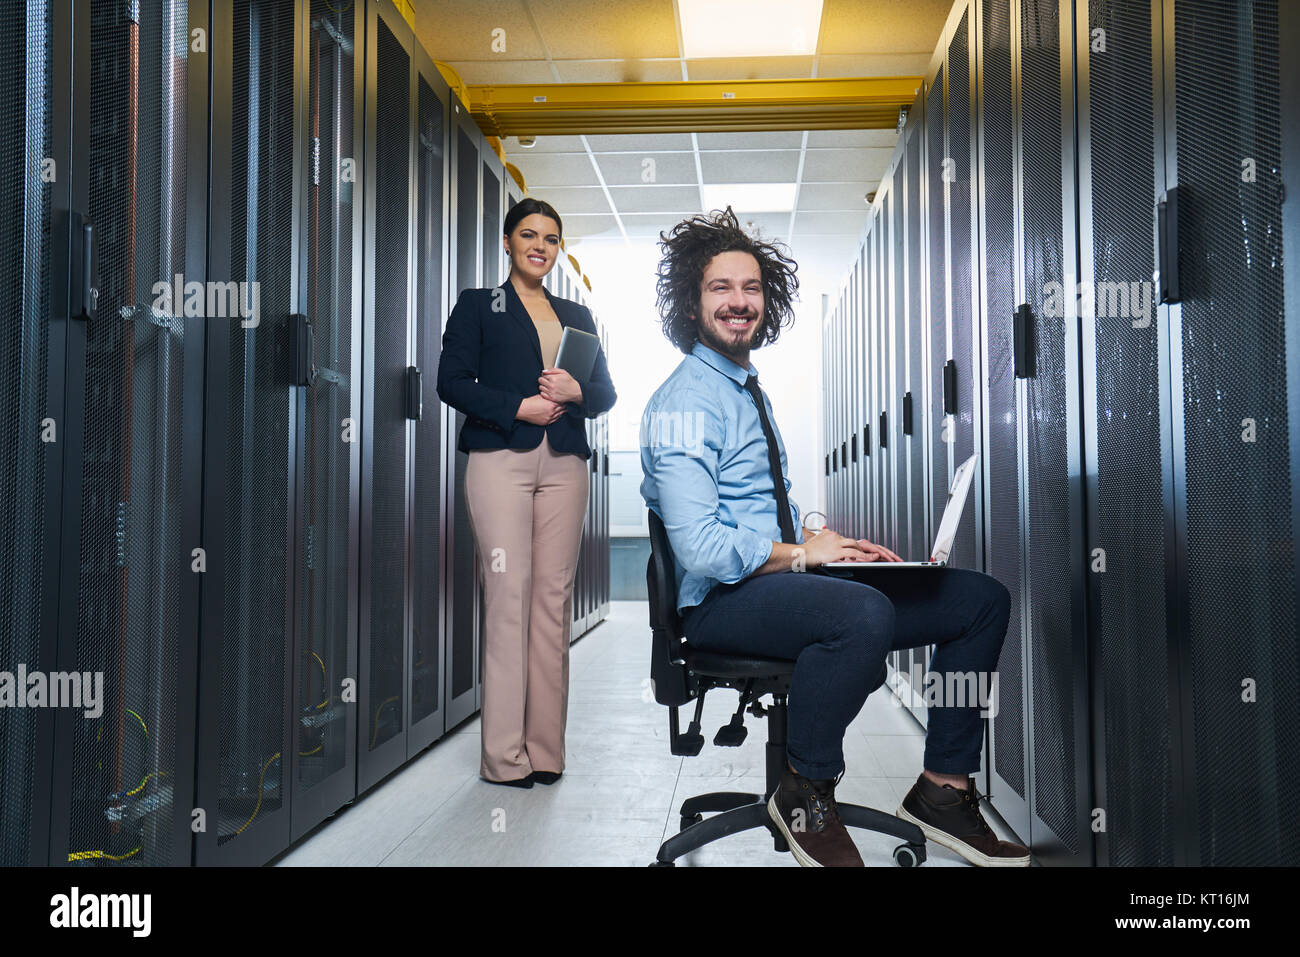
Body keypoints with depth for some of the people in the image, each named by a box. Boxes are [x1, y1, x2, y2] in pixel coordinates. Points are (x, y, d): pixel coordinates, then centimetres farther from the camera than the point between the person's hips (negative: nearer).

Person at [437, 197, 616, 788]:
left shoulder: (577, 316, 22)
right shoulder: (477, 306, 12)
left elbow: (606, 393, 18)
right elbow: (452, 382, 1)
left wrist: (576, 392, -4)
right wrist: (519, 407, -10)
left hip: (564, 463, 4)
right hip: (501, 459, -3)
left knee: (554, 596, -1)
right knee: (508, 593, -10)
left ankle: (545, 748, 6)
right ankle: (504, 755, -3)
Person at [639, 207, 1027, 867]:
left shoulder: (750, 392, 21)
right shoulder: (686, 403, -12)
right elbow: (701, 550, -23)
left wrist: (833, 543, 8)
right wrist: (801, 553, -12)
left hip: (785, 579, 9)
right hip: (722, 601, -9)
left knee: (984, 598, 2)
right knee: (864, 613, -40)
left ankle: (944, 788, 9)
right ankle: (805, 796, -15)